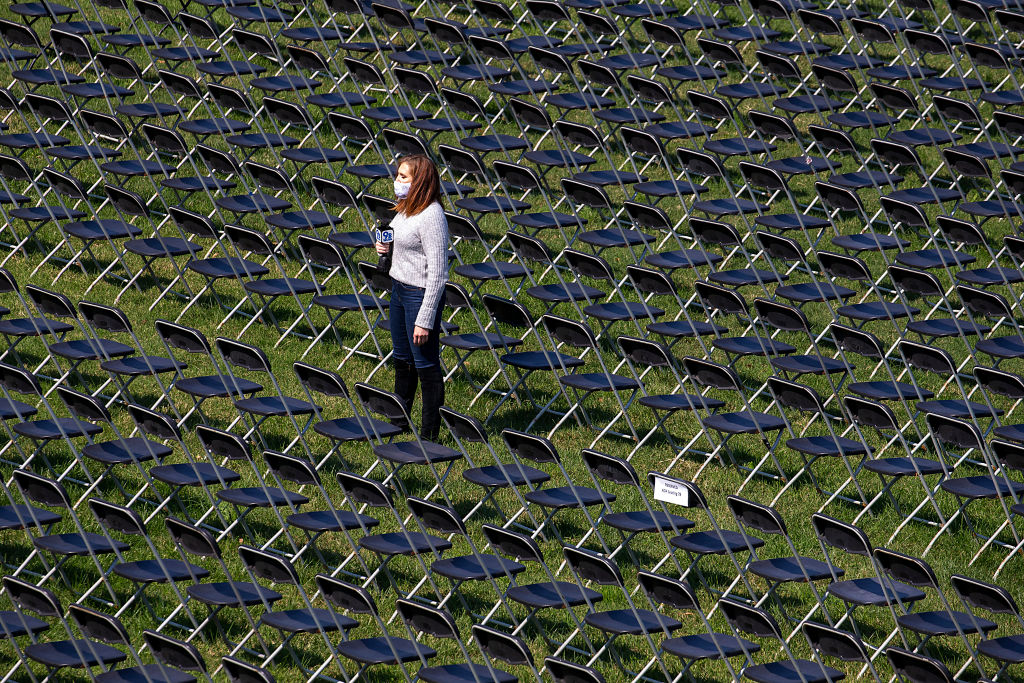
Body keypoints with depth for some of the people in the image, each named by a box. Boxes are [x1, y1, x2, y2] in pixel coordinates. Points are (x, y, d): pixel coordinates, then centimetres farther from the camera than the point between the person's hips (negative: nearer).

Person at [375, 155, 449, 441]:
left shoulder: (431, 216, -23)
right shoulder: (406, 207, 5)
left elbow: (437, 272, -23)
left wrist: (425, 320, -23)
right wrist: (386, 247, 1)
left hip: (421, 295, -10)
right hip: (398, 289, 10)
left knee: (425, 364, 1)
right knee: (402, 359, 23)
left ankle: (430, 434, 12)